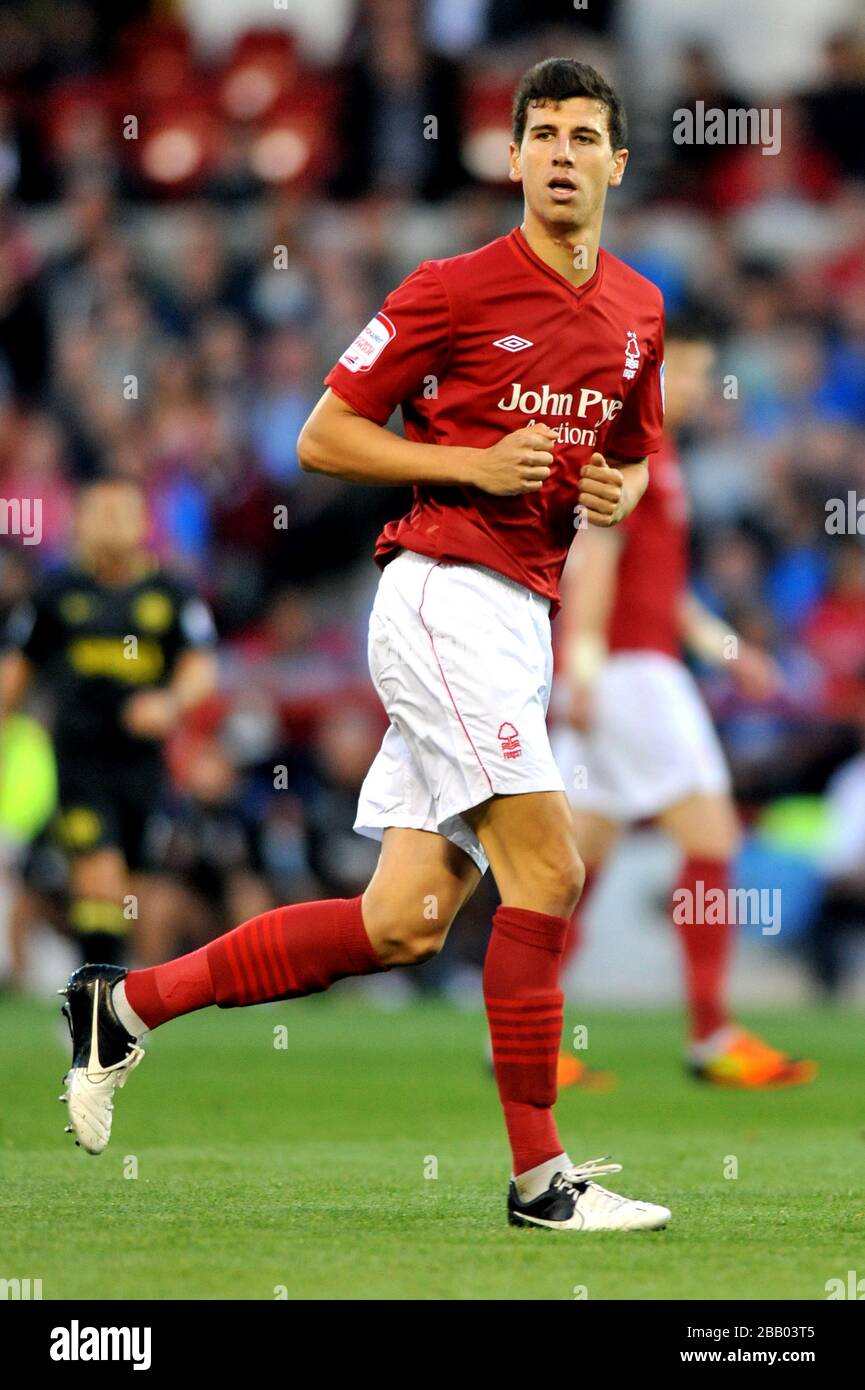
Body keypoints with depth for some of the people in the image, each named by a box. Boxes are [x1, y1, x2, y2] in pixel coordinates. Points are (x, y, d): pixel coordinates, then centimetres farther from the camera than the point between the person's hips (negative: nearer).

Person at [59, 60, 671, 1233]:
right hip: (446, 595, -7)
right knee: (547, 868, -16)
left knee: (402, 923, 2)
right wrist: (476, 466, -14)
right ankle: (539, 1173, -8)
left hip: (520, 621, 7)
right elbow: (324, 436, -3)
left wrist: (614, 492, 4)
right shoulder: (454, 290, -6)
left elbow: (634, 459, 28)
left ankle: (130, 1004, 13)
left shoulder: (640, 311, 13)